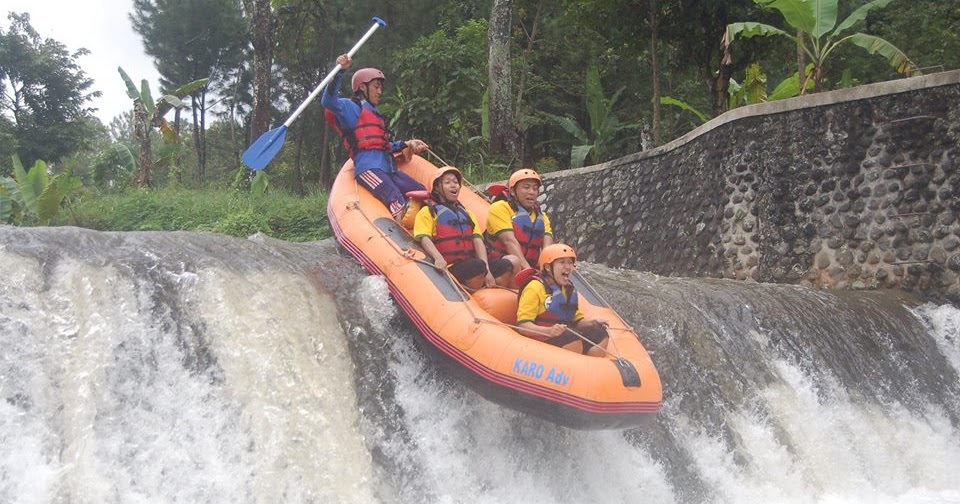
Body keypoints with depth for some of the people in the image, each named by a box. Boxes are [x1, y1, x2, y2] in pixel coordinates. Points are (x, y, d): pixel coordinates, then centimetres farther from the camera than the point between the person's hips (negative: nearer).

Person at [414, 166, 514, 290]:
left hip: (471, 264, 5)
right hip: (448, 268, -5)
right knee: (478, 266, -33)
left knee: (505, 266, -20)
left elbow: (478, 240, 11)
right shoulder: (427, 212, 11)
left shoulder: (467, 213, 27)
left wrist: (486, 270, -6)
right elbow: (424, 238, -7)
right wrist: (438, 258, -29)